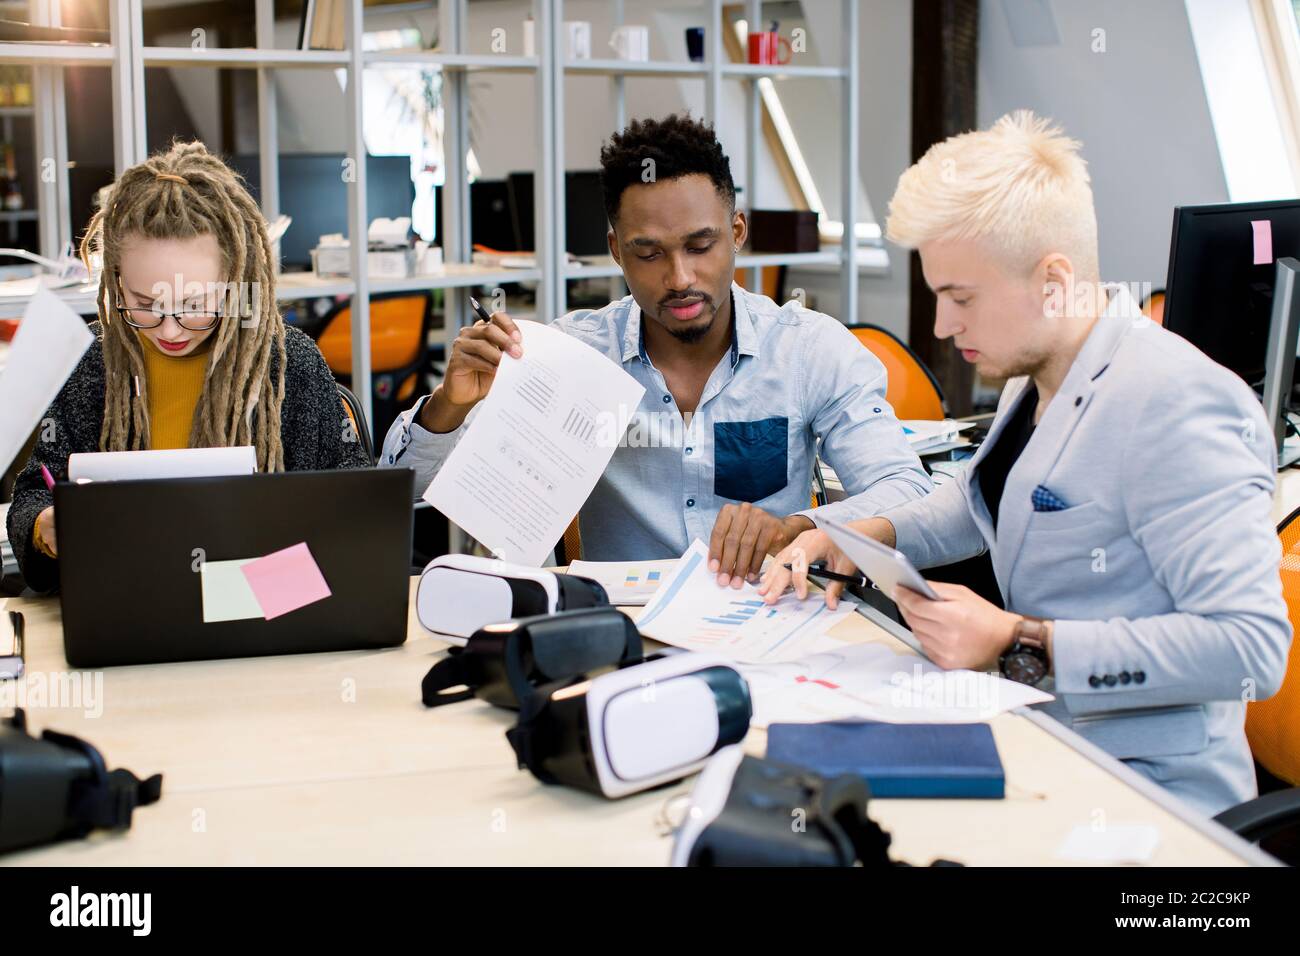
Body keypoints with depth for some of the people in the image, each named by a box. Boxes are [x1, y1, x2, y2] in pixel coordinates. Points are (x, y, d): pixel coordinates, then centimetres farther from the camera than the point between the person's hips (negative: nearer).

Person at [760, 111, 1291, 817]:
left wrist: (1019, 644, -28)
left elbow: (1252, 646, -28)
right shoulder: (1038, 376, 8)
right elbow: (976, 505, 29)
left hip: (1144, 788, -8)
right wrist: (865, 538, 9)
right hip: (1037, 739, 9)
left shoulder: (1174, 407, -21)